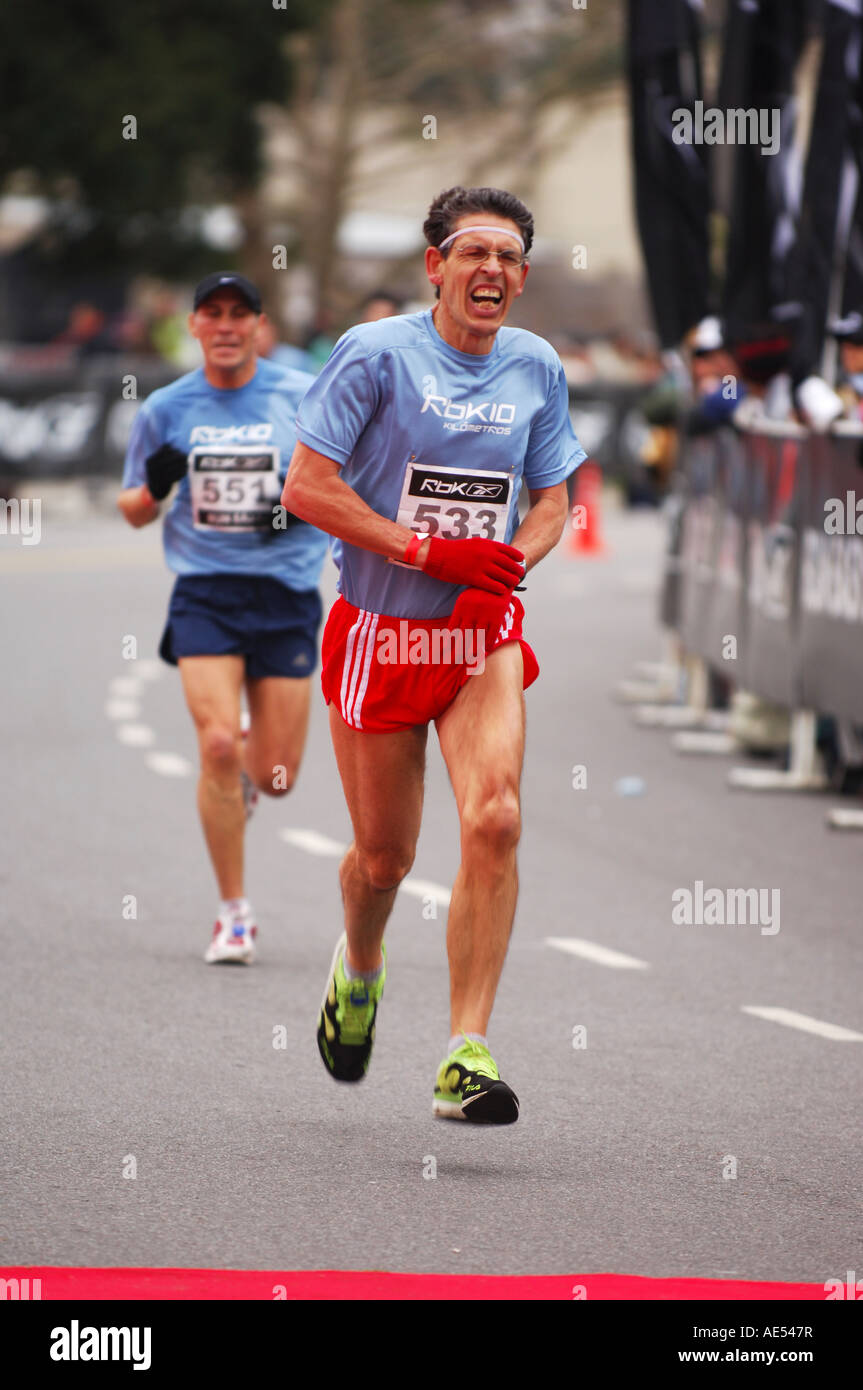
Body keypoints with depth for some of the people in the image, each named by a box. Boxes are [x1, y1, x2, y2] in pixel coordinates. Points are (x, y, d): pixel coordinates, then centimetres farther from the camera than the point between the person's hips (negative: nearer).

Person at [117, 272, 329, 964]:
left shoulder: (305, 397, 1)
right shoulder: (166, 408, 5)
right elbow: (136, 510, 13)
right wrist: (153, 487, -10)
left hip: (287, 594, 0)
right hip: (205, 594, 0)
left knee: (274, 776, -1)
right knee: (218, 746, -18)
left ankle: (242, 777, 40)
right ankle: (234, 913, -5)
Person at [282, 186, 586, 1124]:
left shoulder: (536, 369, 3)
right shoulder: (376, 353, -9)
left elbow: (551, 503, 13)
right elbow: (305, 486, -12)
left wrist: (504, 573, -9)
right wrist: (428, 551, -18)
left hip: (482, 635, 2)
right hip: (378, 631, -2)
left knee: (494, 819, -19)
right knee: (385, 855, 8)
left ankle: (467, 1057, -18)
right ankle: (359, 969, 44)